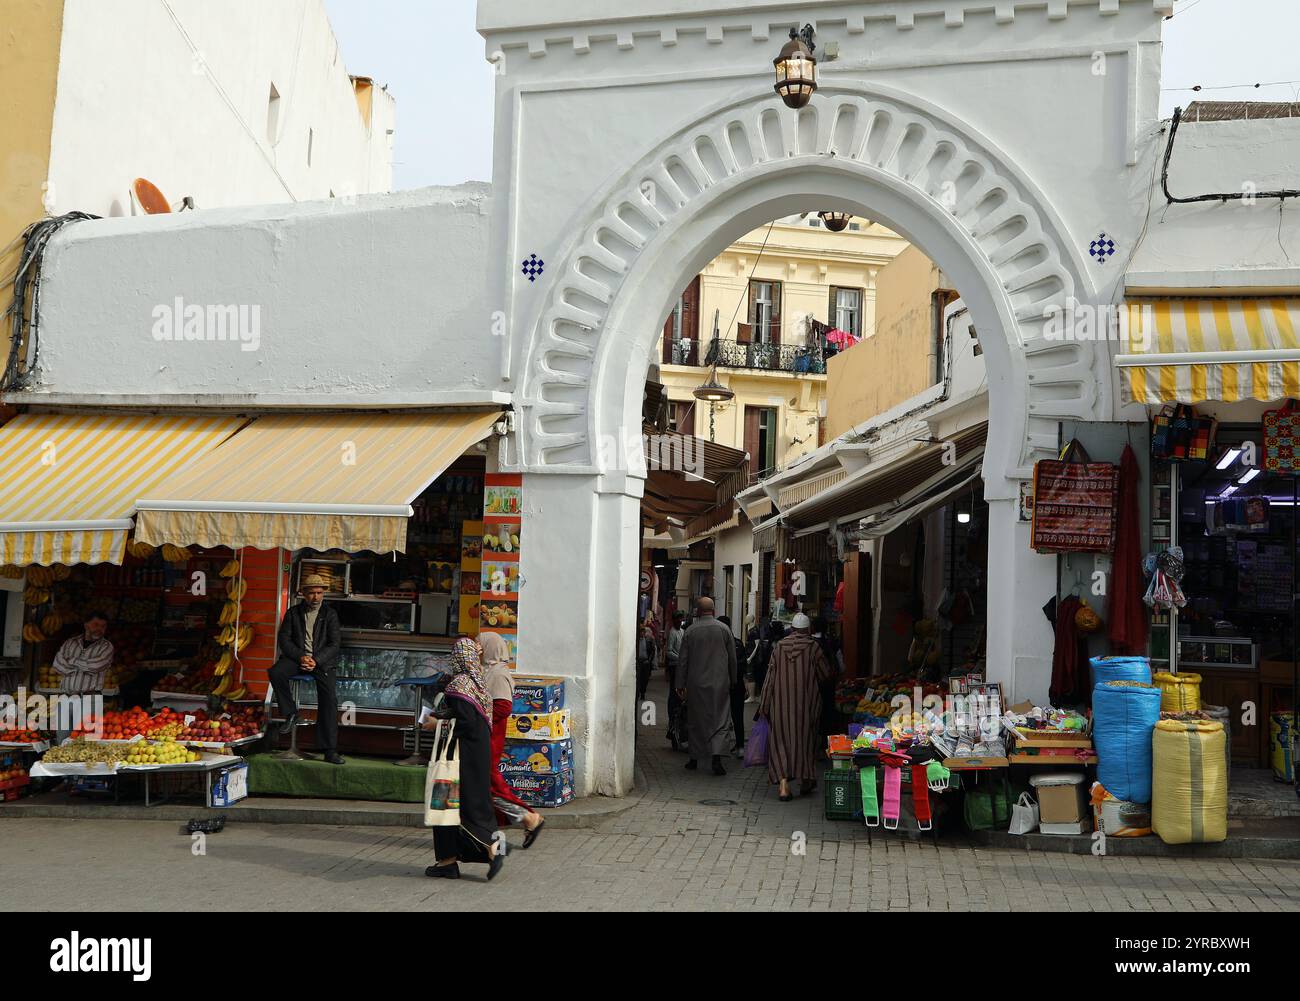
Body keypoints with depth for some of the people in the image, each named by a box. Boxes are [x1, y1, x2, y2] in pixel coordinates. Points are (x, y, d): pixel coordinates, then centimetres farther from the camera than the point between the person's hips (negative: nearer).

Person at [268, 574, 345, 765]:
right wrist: (300, 657, -14)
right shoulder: (293, 613, 10)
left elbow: (334, 644, 1)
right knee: (276, 672, -31)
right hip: (297, 657, 1)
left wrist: (316, 660, -16)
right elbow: (283, 640, 3)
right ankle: (291, 714, -10)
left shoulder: (330, 614, 7)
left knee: (330, 697, -22)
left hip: (322, 661, -1)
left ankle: (329, 749, -20)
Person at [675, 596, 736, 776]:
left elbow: (682, 660, -1)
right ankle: (717, 758, -13)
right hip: (720, 684, 0)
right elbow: (732, 658, 3)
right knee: (720, 720, 1)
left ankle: (694, 759, 19)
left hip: (696, 684, 0)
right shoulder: (725, 629, -2)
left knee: (695, 721, 12)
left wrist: (680, 685, 6)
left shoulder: (690, 631, -4)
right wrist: (733, 681, 14)